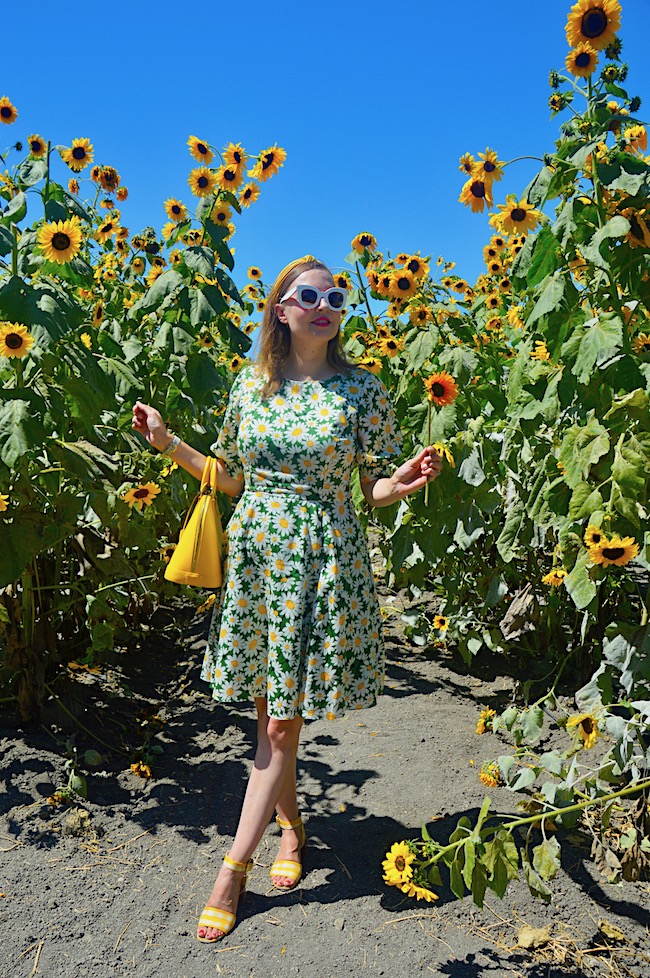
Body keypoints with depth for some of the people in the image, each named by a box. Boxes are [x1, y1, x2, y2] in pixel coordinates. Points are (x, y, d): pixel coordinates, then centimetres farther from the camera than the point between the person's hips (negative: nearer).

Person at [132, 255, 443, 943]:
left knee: (283, 718, 2)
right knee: (266, 706, 14)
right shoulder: (251, 384, 4)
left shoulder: (362, 390, -3)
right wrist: (168, 443, 4)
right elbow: (231, 478, 12)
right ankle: (291, 823, 38)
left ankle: (233, 866, 17)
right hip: (252, 555, 4)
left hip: (322, 562, -3)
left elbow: (376, 490, 0)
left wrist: (404, 481, -21)